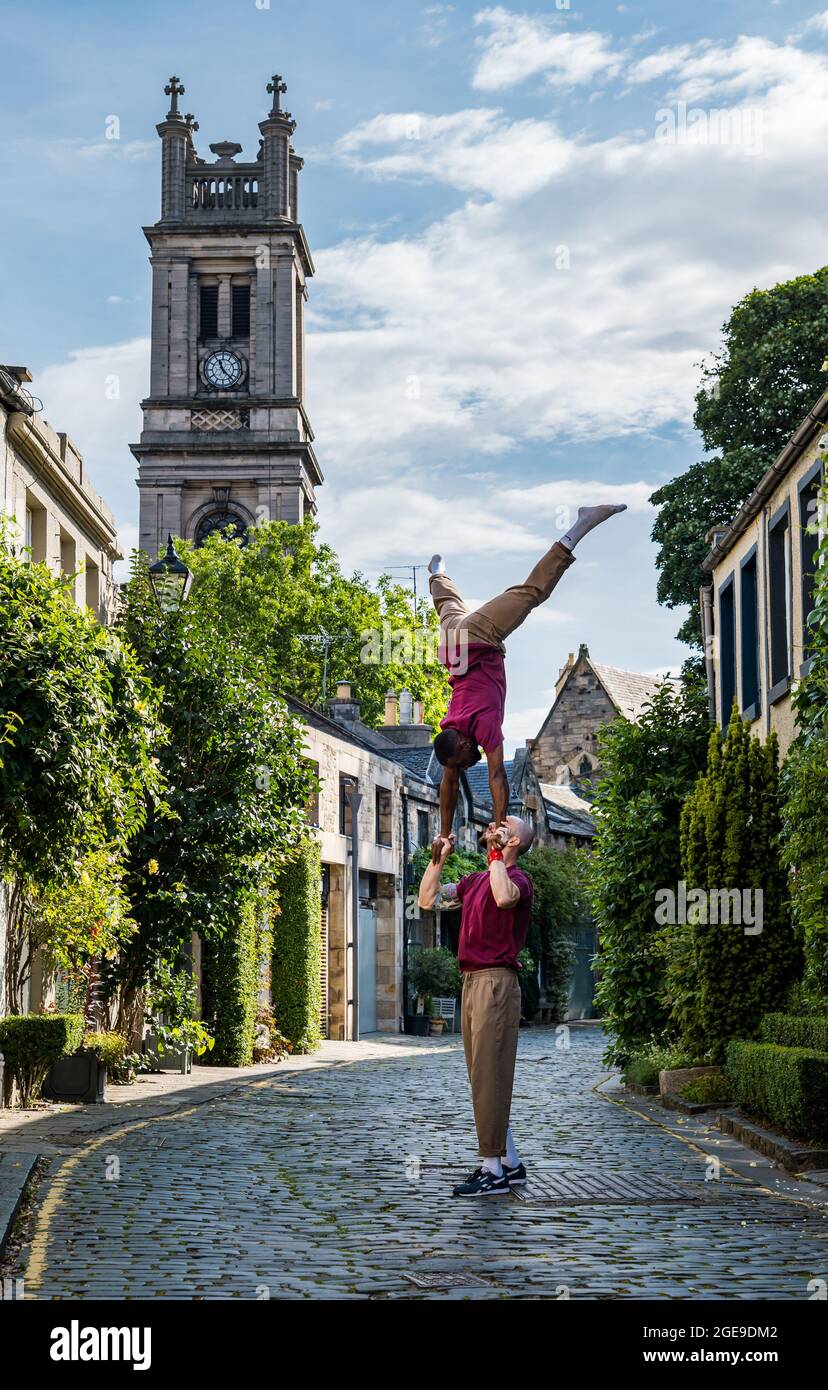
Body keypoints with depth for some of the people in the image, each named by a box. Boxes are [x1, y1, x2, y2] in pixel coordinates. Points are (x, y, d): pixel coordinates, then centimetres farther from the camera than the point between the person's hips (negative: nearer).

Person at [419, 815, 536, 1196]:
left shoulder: (518, 878, -7)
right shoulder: (475, 881, 20)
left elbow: (504, 897, -31)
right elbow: (429, 898, 24)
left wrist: (496, 855, -19)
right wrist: (439, 857, 16)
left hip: (496, 982, -9)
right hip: (472, 982, 9)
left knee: (489, 1076, -9)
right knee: (486, 1078, 13)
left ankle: (493, 1170, -6)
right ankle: (509, 1164, 20)